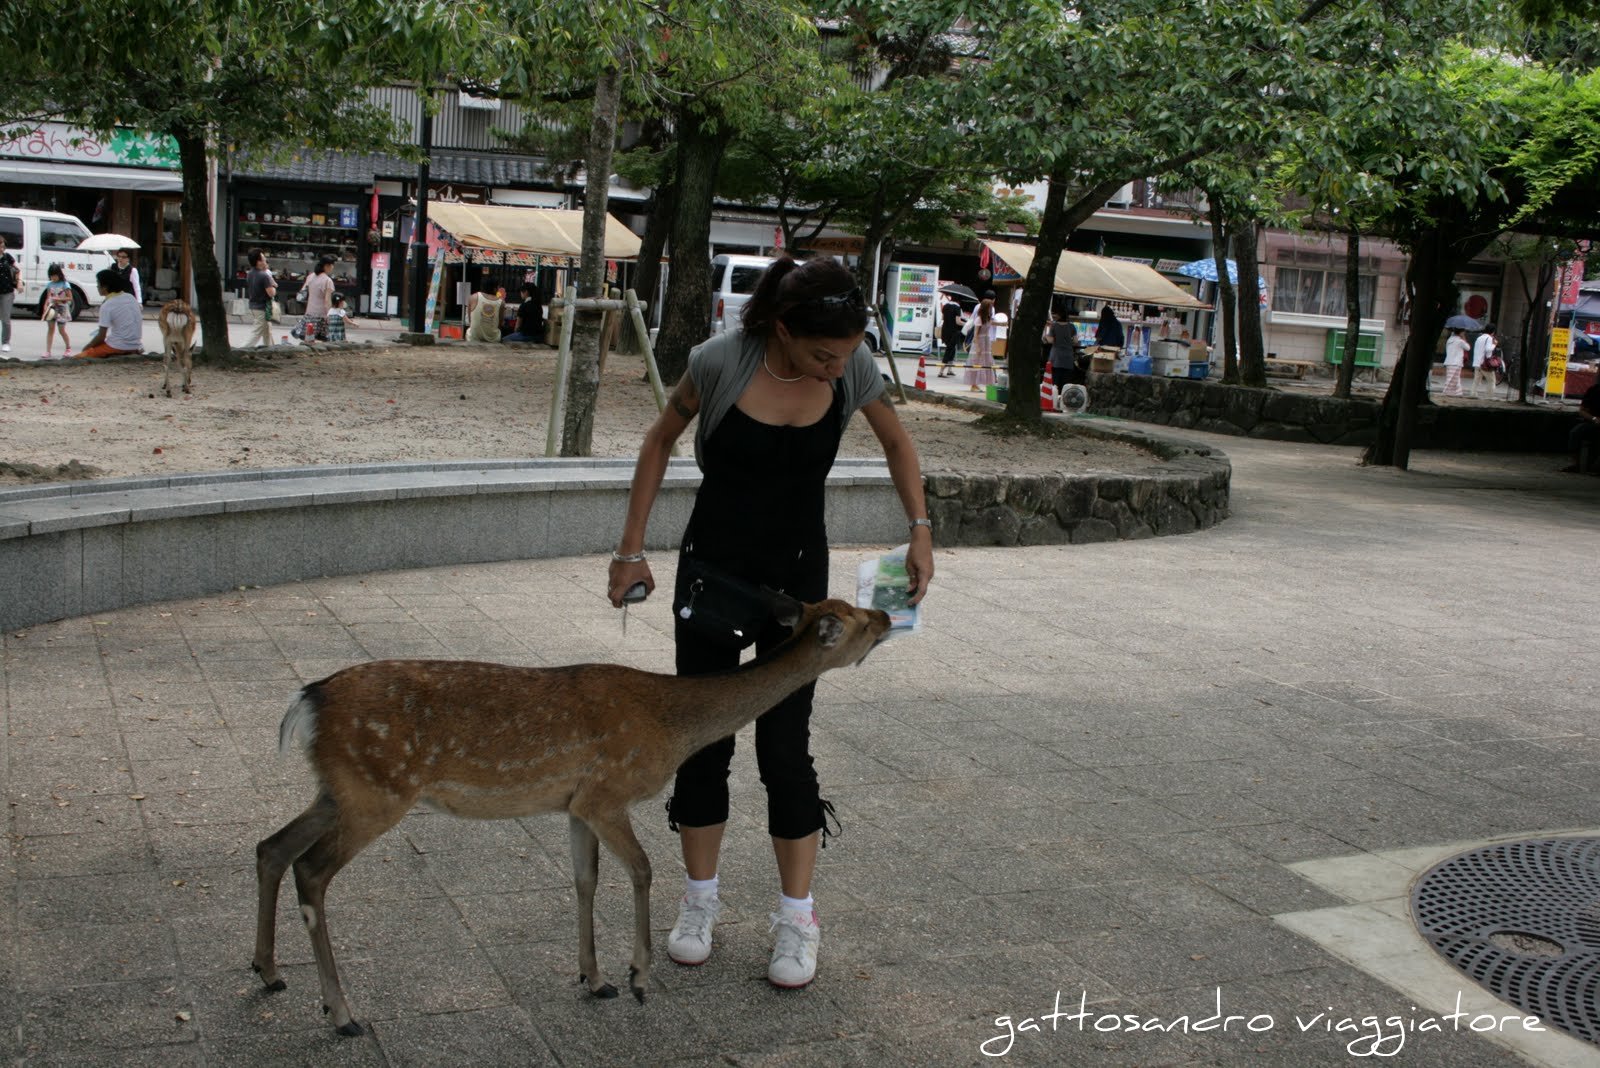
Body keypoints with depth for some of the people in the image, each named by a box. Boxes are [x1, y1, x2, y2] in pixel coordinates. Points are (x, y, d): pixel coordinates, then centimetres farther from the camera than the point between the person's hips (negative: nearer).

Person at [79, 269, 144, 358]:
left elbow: (101, 337, -12)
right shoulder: (131, 297, 6)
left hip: (118, 347, -7)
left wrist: (87, 347, 6)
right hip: (136, 347, 7)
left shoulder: (107, 305, -13)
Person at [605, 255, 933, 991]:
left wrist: (920, 530, -2)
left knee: (784, 744, -2)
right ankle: (700, 899, 25)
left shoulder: (853, 369, -14)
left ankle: (798, 917, 13)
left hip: (797, 572, 0)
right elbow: (661, 442, -3)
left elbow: (897, 443, 7)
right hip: (713, 564, 0)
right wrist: (631, 551, -2)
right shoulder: (722, 363, -20)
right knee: (703, 736, 7)